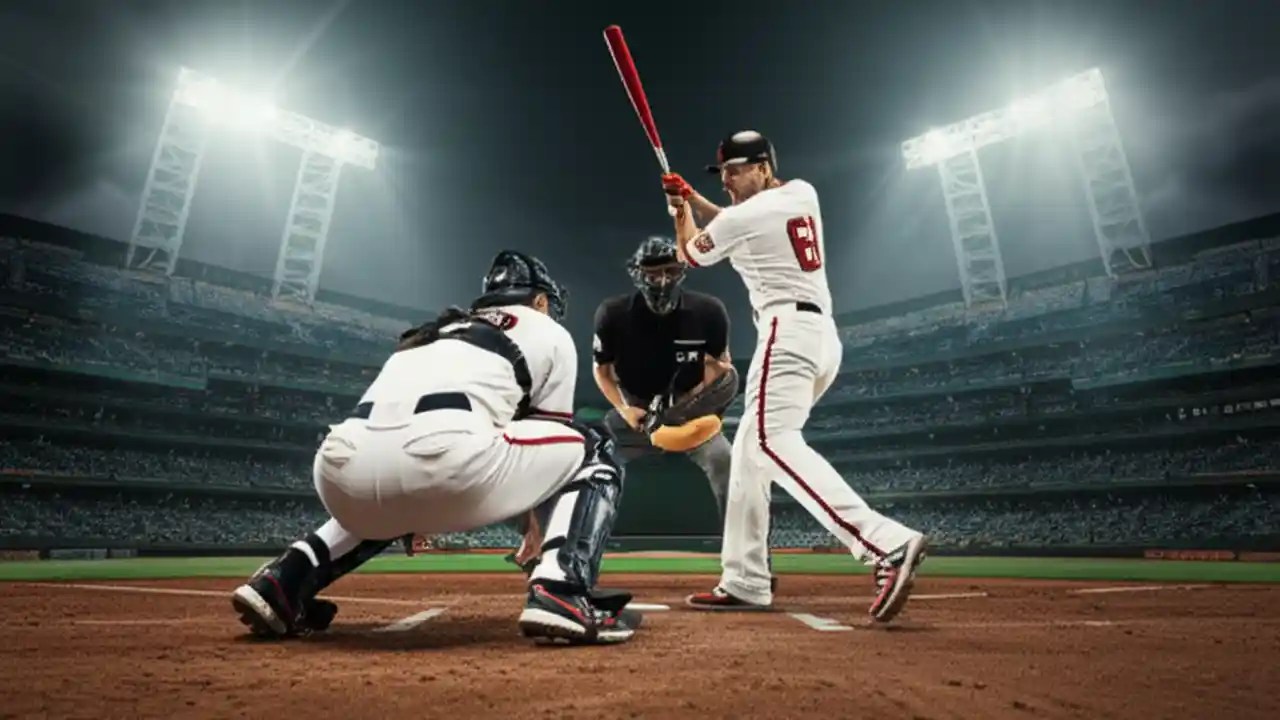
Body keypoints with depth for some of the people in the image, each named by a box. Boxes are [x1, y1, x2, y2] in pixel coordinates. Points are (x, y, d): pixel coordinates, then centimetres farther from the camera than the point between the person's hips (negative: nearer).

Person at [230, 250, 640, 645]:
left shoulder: (431, 332, 38)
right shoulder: (549, 331, 24)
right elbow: (546, 441, 24)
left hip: (340, 470, 7)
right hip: (445, 458, -7)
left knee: (391, 507, 43)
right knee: (593, 451, 17)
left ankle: (281, 584, 23)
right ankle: (562, 595, -2)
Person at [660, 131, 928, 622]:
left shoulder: (738, 217, -4)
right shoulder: (804, 194, 18)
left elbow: (689, 254, 17)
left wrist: (681, 210, 36)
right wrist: (690, 196, 29)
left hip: (787, 332, -9)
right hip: (823, 336, 9)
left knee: (775, 443, -25)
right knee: (749, 447, 12)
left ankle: (888, 544, -39)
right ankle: (744, 581, 15)